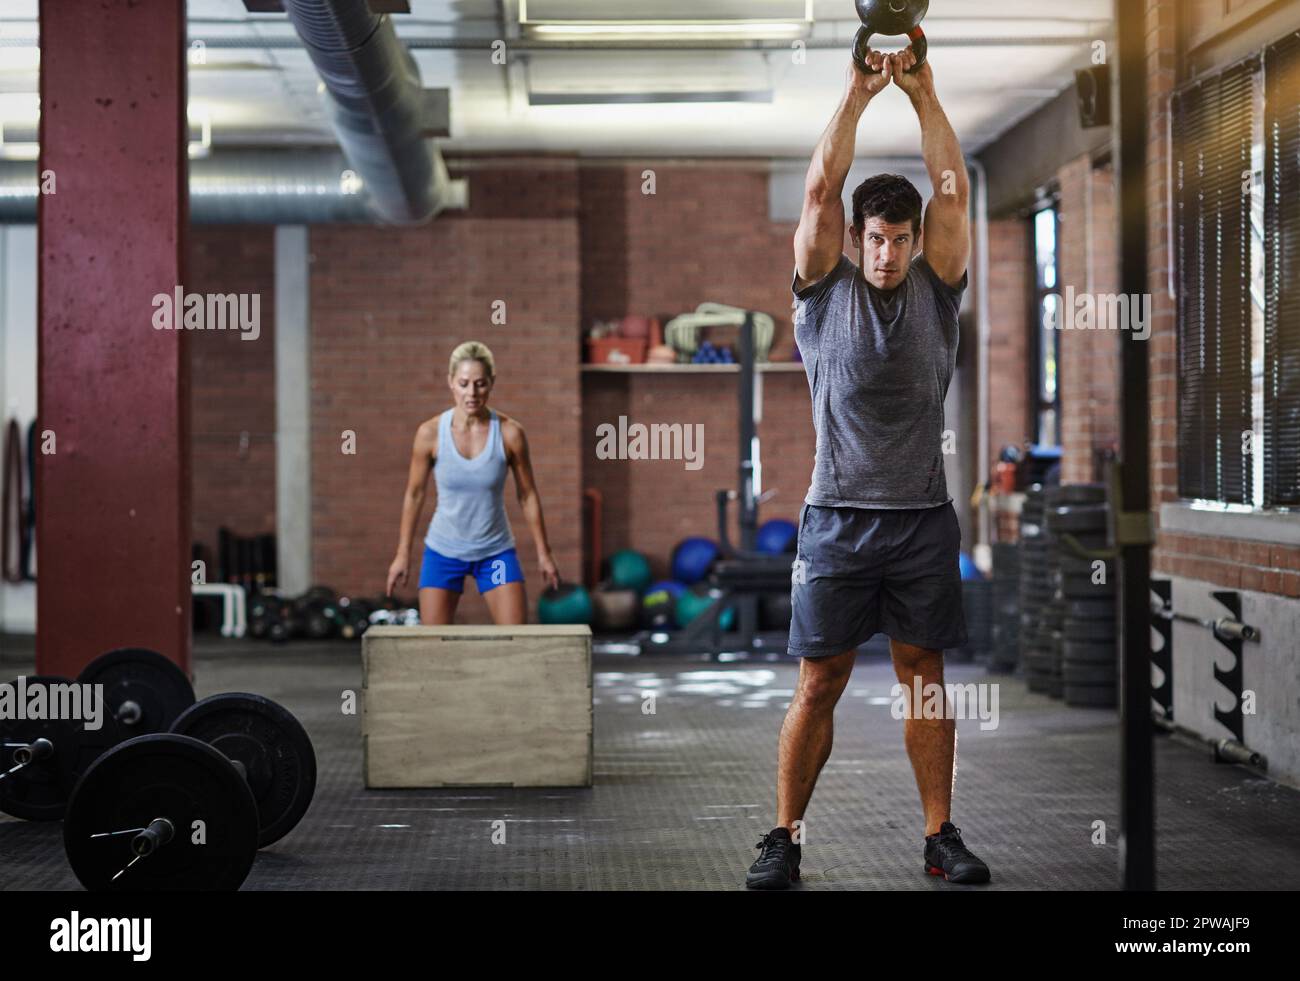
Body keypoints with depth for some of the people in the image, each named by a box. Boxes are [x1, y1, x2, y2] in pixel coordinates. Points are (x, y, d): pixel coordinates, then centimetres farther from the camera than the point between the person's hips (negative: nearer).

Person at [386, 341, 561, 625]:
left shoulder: (509, 433, -12)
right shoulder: (430, 433, -12)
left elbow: (528, 495, -1)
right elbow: (414, 494, 0)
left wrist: (543, 552, 3)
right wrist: (403, 554, 3)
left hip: (495, 551, 0)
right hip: (443, 551, 0)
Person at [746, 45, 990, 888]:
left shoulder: (937, 292, 6)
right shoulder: (825, 289, 2)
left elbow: (953, 192, -1)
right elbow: (821, 190, -7)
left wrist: (924, 92, -4)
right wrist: (860, 94, -7)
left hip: (922, 518, 2)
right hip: (839, 514, -2)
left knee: (926, 677, 7)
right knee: (820, 683, 0)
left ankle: (942, 835, 13)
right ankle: (785, 837, 7)